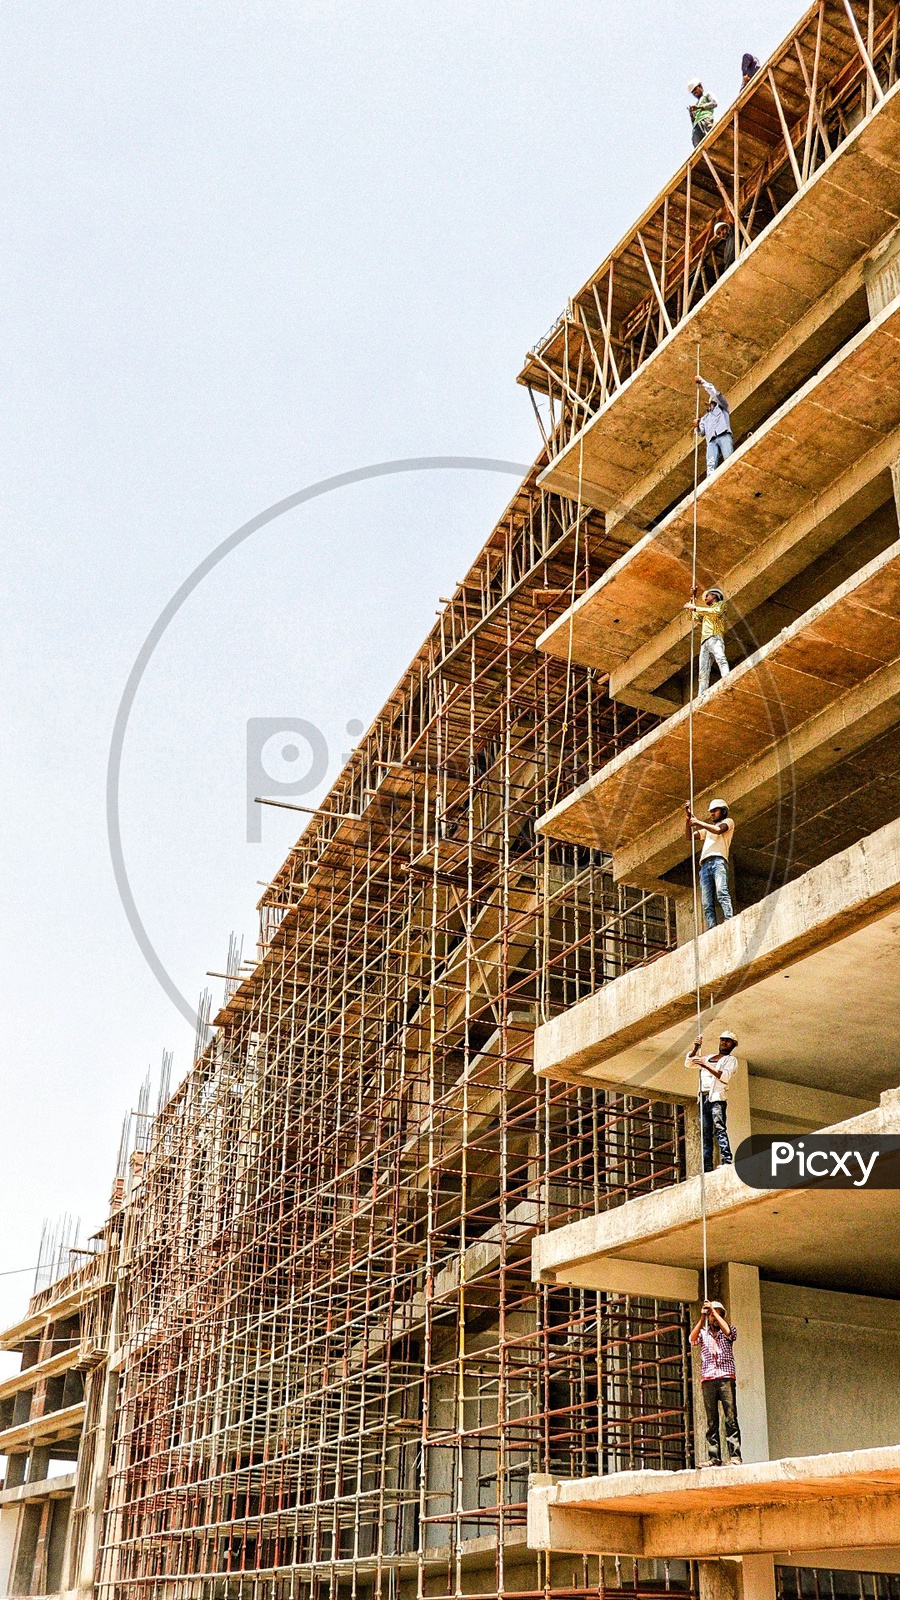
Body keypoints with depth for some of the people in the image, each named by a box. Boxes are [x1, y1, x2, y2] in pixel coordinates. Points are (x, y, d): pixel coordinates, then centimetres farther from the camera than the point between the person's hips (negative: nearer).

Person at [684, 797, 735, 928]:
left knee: (721, 891, -29)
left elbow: (718, 830, -3)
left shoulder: (728, 821, 19)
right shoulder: (708, 828, 38)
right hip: (705, 865, 6)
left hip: (718, 860, -6)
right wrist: (688, 816, 18)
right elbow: (689, 836, 28)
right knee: (707, 903, -10)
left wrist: (698, 822, 1)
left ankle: (729, 919, -43)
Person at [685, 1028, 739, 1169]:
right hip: (703, 1098, 6)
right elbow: (688, 1063, 26)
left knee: (719, 1129, -20)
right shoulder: (708, 1057, 28)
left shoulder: (731, 1059, 9)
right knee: (706, 1134, -2)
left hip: (717, 1097, -6)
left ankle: (727, 1161, -29)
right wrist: (696, 1048, 11)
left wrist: (705, 1065, -16)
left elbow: (725, 1076, -9)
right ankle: (707, 1168, -6)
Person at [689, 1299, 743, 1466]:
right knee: (711, 1421, -1)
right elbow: (693, 1339, -4)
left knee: (731, 1419, -9)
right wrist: (702, 1317, -9)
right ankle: (713, 1458, -2)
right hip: (708, 1379, 1)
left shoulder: (730, 1329, 15)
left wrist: (714, 1311, -6)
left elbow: (728, 1331, -9)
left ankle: (735, 1456, -12)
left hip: (726, 1377, -1)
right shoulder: (703, 1332, 16)